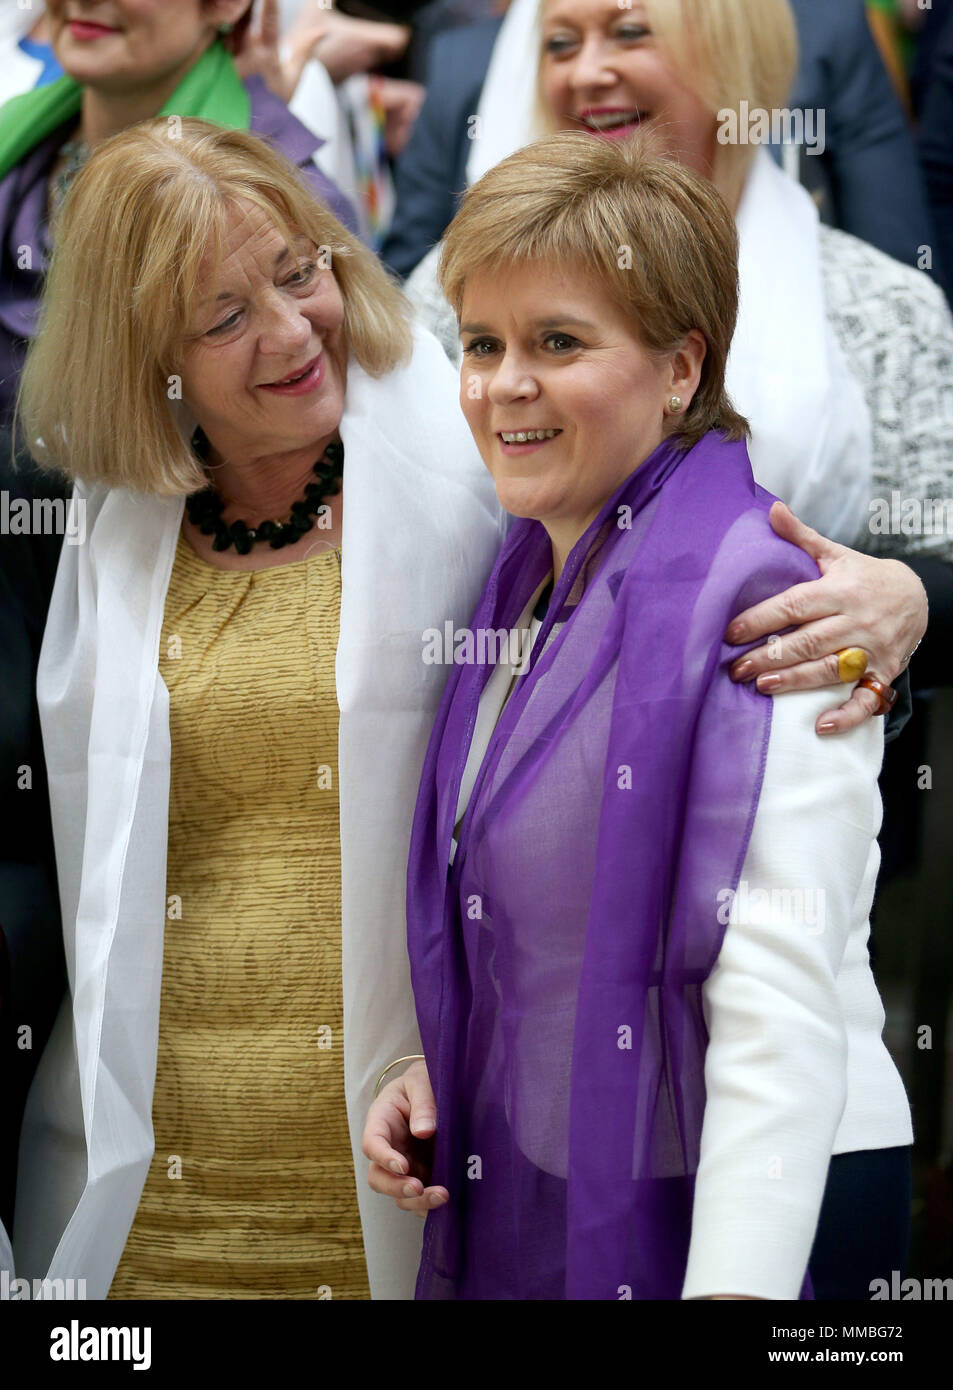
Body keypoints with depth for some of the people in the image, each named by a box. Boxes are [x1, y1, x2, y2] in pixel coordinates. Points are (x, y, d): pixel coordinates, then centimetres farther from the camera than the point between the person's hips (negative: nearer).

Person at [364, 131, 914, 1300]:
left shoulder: (756, 602, -18)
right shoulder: (529, 584, 9)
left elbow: (782, 1008, -24)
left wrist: (735, 1282, -30)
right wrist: (439, 1071, 5)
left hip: (748, 1218, -8)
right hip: (535, 1202, 8)